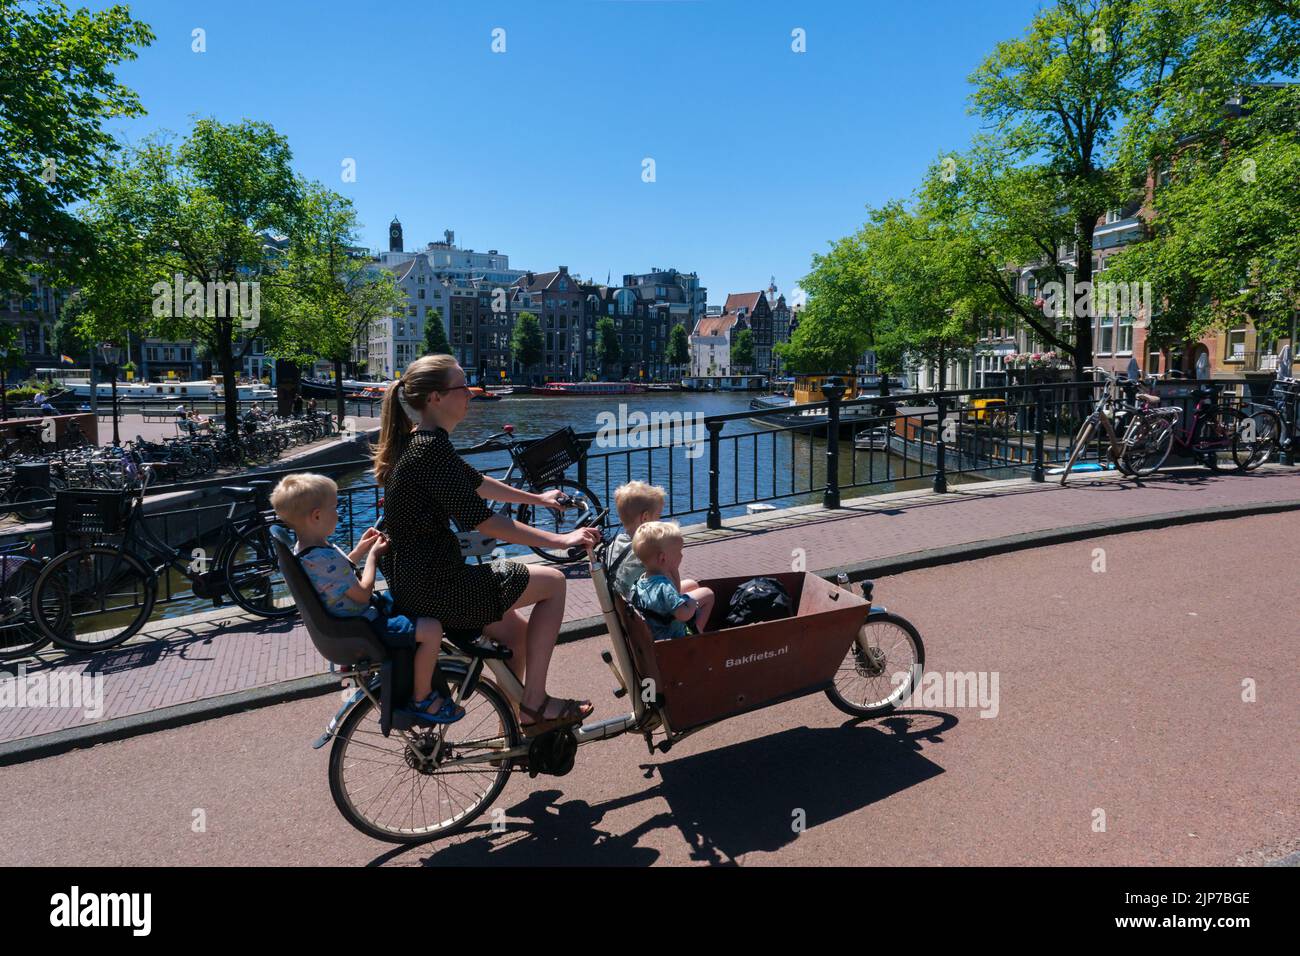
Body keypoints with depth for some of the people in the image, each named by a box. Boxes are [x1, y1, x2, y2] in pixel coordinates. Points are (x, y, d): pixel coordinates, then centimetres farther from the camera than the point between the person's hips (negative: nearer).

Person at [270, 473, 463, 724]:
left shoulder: (304, 548, 2)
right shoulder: (326, 558, -30)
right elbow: (363, 592, -22)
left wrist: (360, 550, 8)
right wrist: (373, 555, -9)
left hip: (345, 616, 11)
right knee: (432, 629, -20)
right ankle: (422, 700, -3)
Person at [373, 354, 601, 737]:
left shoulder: (414, 443, 11)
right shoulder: (432, 448, -21)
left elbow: (476, 483, 24)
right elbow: (482, 521, -25)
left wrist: (536, 498, 34)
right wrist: (559, 540, -20)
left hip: (410, 583, 10)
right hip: (433, 587, -10)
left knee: (516, 631, 24)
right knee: (553, 581, 2)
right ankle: (534, 703, 5)